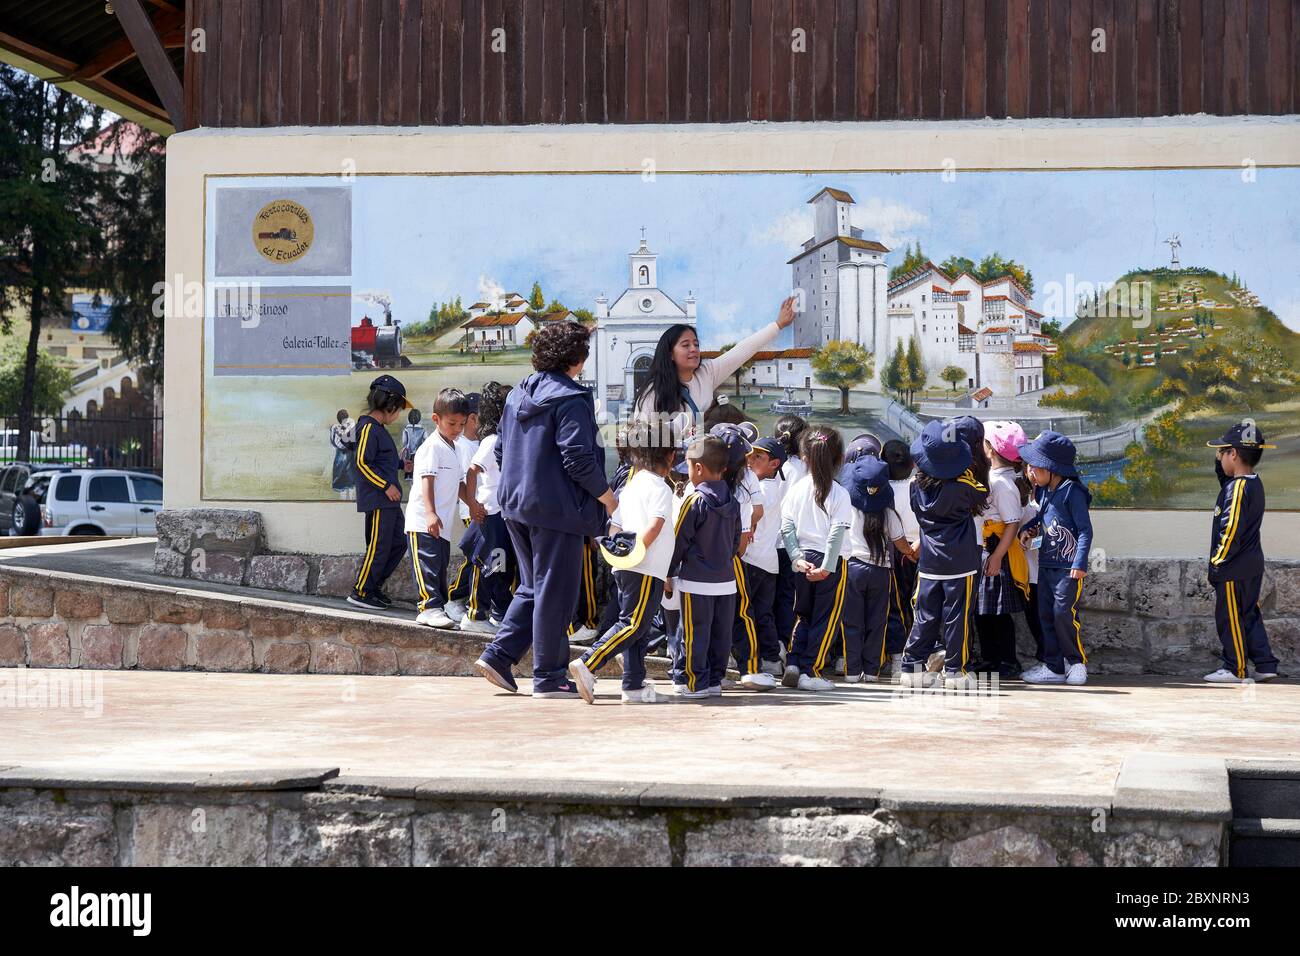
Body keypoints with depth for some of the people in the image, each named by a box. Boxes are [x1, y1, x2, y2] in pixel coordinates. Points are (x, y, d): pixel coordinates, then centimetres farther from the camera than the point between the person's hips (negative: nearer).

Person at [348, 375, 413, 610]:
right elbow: (362, 462, -19)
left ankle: (374, 586, 18)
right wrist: (386, 485, -18)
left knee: (398, 544, 11)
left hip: (389, 500, 10)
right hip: (377, 500, -10)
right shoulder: (368, 428, -13)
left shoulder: (379, 429, 17)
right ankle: (360, 592, 0)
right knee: (378, 547, -7)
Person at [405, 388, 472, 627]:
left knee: (440, 567, 11)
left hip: (442, 525, 9)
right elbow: (427, 480, -19)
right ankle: (429, 607, -19)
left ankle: (438, 608, 16)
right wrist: (430, 513, -28)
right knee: (428, 564, -14)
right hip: (423, 523, -9)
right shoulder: (433, 447, -10)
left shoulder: (452, 449, 20)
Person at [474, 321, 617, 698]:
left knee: (533, 586, 19)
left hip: (517, 506, 8)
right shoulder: (571, 399, -14)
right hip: (557, 508, -8)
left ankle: (498, 656, 11)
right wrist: (606, 495, -6)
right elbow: (578, 458, -19)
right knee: (555, 592, 0)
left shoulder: (518, 394, 11)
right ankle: (549, 677, 5)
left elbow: (500, 450, 16)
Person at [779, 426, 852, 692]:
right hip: (828, 562, -4)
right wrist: (827, 567, -15)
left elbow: (787, 528, -2)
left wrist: (797, 558, -2)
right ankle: (810, 671, 4)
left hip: (803, 560, 4)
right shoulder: (839, 494, -10)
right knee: (825, 619, 5)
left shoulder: (796, 489, 0)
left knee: (803, 615, 18)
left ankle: (793, 663, 7)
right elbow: (837, 534, -15)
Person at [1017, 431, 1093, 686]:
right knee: (1045, 614, 7)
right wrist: (1027, 528, 8)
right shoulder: (1043, 490, 9)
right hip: (1046, 563, 8)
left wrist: (1080, 563, -21)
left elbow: (1085, 530, -14)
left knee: (1064, 613, -8)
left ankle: (1077, 662, 10)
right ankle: (1054, 667, 12)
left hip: (1068, 566, -8)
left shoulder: (1072, 492, -14)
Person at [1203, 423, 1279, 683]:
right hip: (1253, 564, 9)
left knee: (1229, 617, 0)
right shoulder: (1254, 483, 9)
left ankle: (1234, 669, 6)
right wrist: (1219, 462, 16)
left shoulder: (1237, 488, -19)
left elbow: (1232, 529, -22)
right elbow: (1225, 478, 32)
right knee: (1250, 615, 15)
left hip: (1234, 568, -9)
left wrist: (1218, 562, -17)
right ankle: (1265, 664, 14)